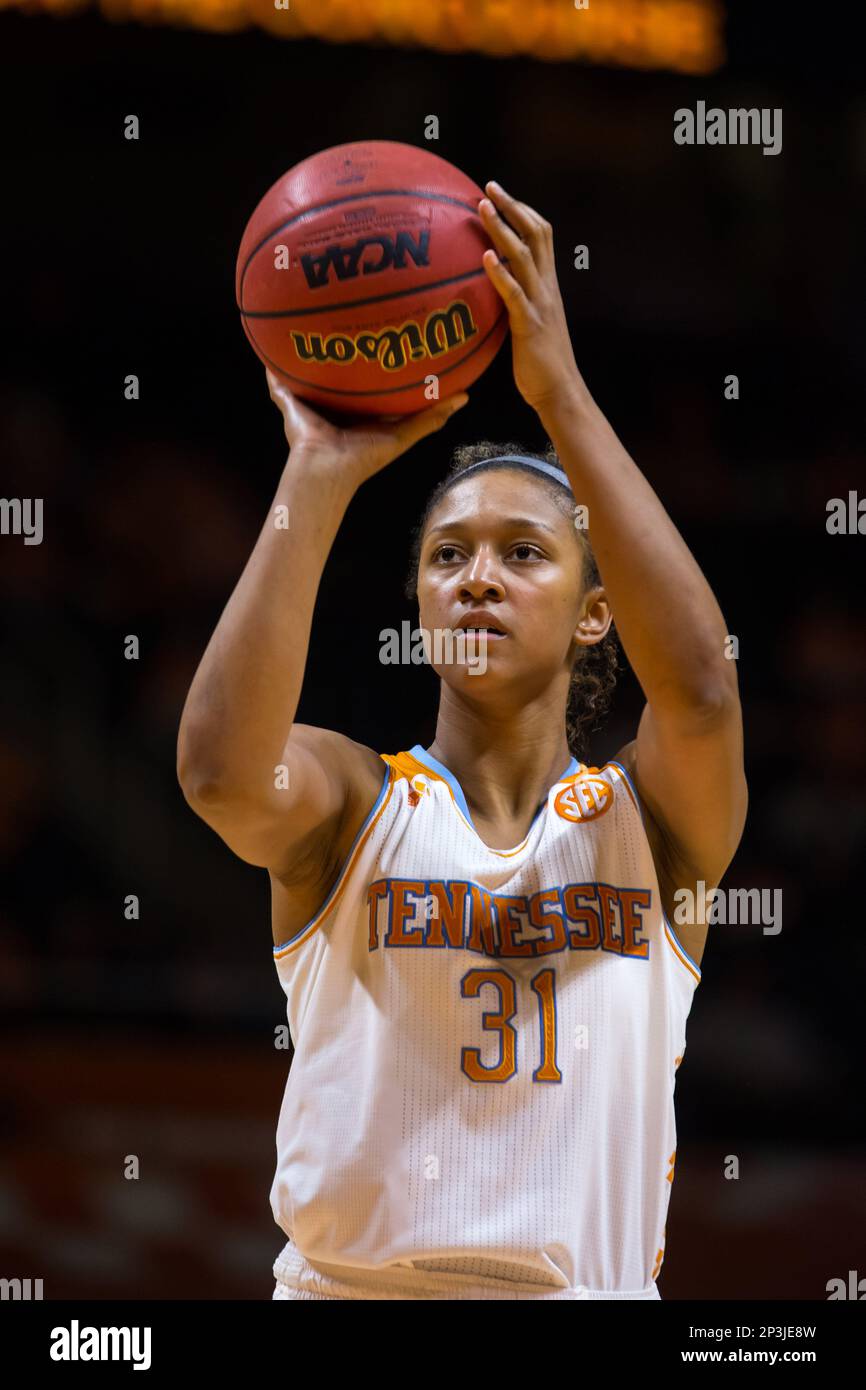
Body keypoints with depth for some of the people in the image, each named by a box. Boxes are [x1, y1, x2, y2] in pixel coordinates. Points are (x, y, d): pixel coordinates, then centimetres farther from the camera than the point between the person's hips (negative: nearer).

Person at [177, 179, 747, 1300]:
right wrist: (320, 475, -18)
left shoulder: (646, 824, 5)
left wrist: (561, 393, -18)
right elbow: (218, 765, -17)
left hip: (590, 1287, 0)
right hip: (348, 1284, 0)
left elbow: (698, 689, -15)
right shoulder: (351, 804, 5)